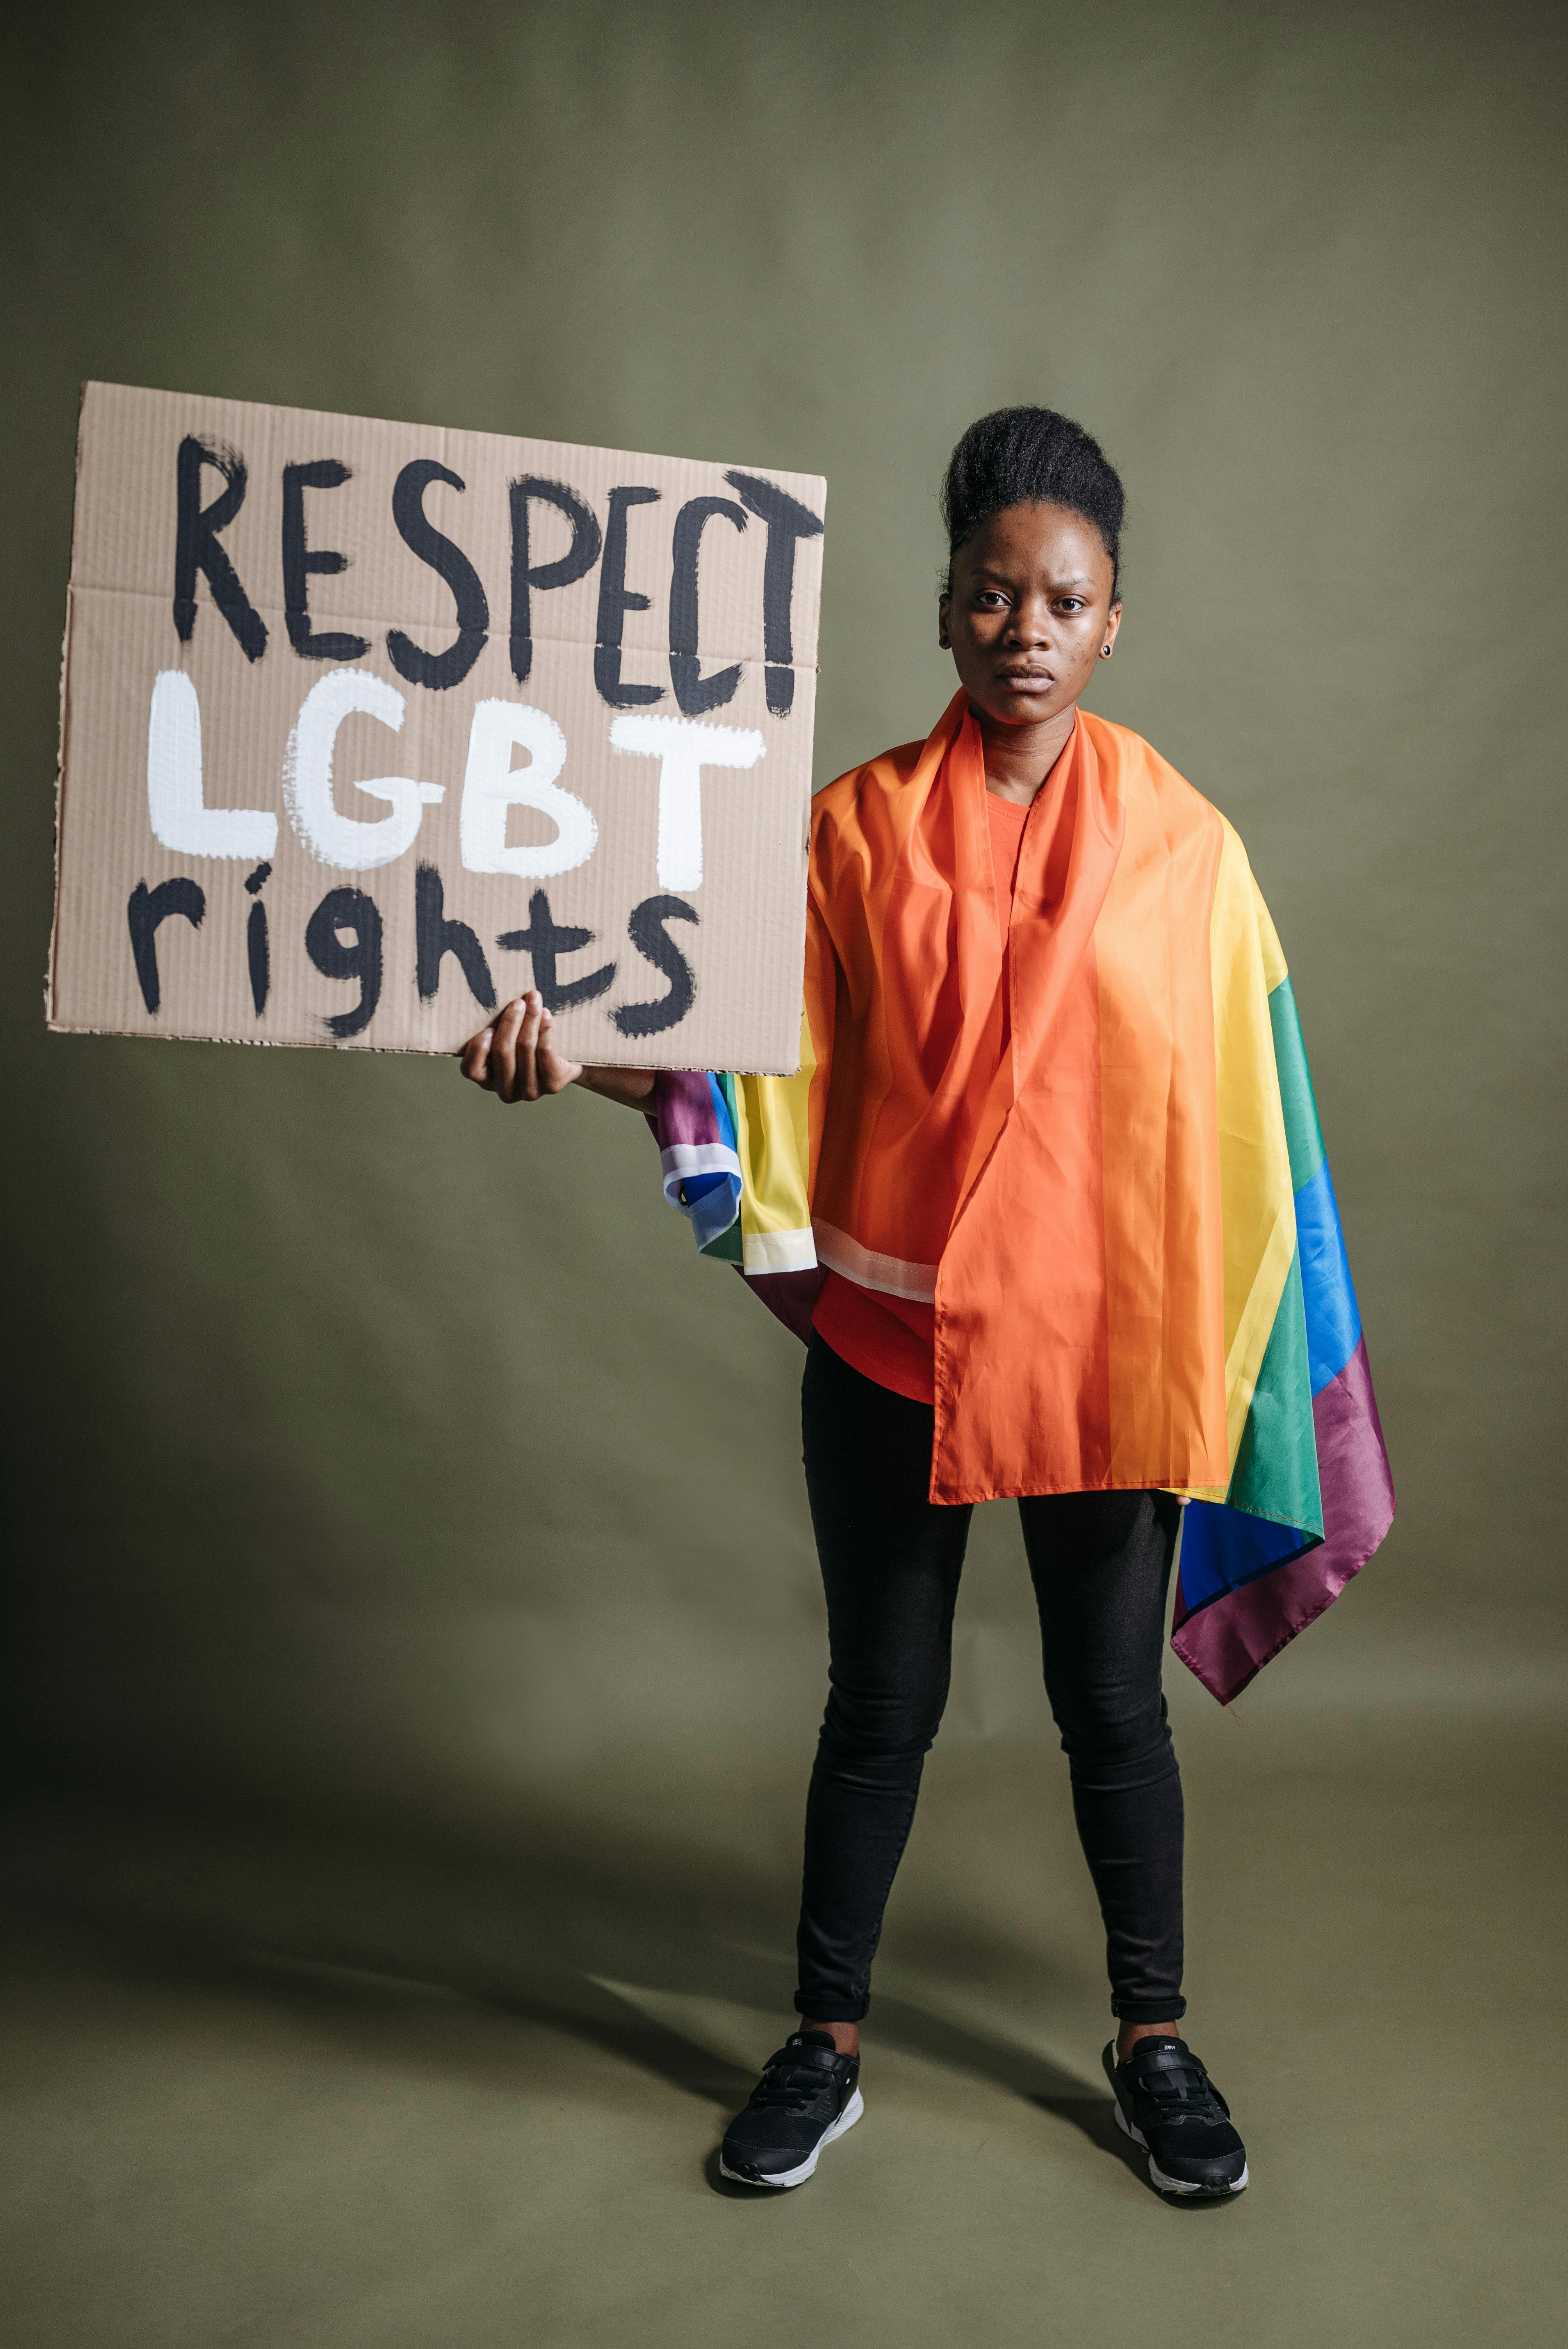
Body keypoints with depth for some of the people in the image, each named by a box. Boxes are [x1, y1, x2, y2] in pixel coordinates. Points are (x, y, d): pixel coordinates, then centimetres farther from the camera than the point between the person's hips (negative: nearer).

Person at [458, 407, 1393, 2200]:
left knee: (1112, 1700, 12)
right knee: (881, 1700, 11)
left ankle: (1153, 2042, 33)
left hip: (1104, 1343, 0)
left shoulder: (1180, 841, -1)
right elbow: (760, 1057, -2)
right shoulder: (858, 826, 0)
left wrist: (1235, 1359, 0)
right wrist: (580, 1055, -19)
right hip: (891, 1336, 0)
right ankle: (826, 2046, 30)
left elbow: (1236, 1114, 1)